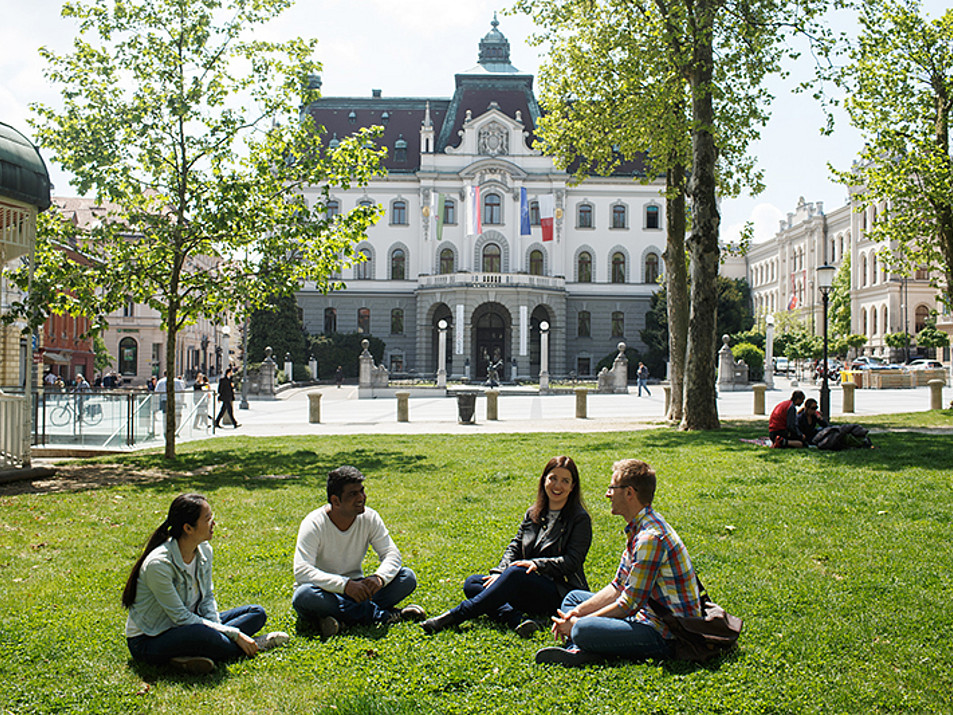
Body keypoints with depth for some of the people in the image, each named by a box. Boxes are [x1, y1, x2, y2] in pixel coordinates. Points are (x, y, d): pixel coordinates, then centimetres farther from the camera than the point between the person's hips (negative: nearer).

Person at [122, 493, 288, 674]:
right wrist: (234, 634, -24)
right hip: (148, 642, -8)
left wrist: (216, 628, -16)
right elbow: (181, 617, -24)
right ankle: (255, 645, -14)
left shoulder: (204, 551, -3)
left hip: (184, 627, 8)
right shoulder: (158, 564, -27)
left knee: (257, 613, -2)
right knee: (200, 634, -40)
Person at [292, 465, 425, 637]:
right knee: (304, 596, -39)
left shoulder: (369, 518, -6)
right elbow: (302, 571, -28)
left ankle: (343, 618, -27)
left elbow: (392, 554, -7)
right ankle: (383, 616, -30)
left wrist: (379, 578, -31)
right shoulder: (314, 524, -18)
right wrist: (345, 585, -39)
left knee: (407, 578, -14)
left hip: (355, 588, 3)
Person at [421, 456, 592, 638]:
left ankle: (455, 616, -35)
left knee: (515, 573, -35)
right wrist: (500, 573, -10)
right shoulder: (532, 514, 16)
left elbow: (571, 561, -11)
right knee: (472, 583, -11)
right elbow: (514, 547, 9)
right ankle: (517, 620, -36)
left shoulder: (580, 519, -2)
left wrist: (537, 564, -23)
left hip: (561, 593, -7)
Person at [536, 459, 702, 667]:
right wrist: (577, 612, 2)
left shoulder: (651, 537, -22)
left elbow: (629, 604, -21)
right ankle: (579, 649, -8)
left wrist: (576, 624, -13)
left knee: (583, 630, -34)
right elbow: (618, 587, 14)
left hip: (665, 634, -11)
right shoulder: (637, 529, 11)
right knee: (573, 597, 17)